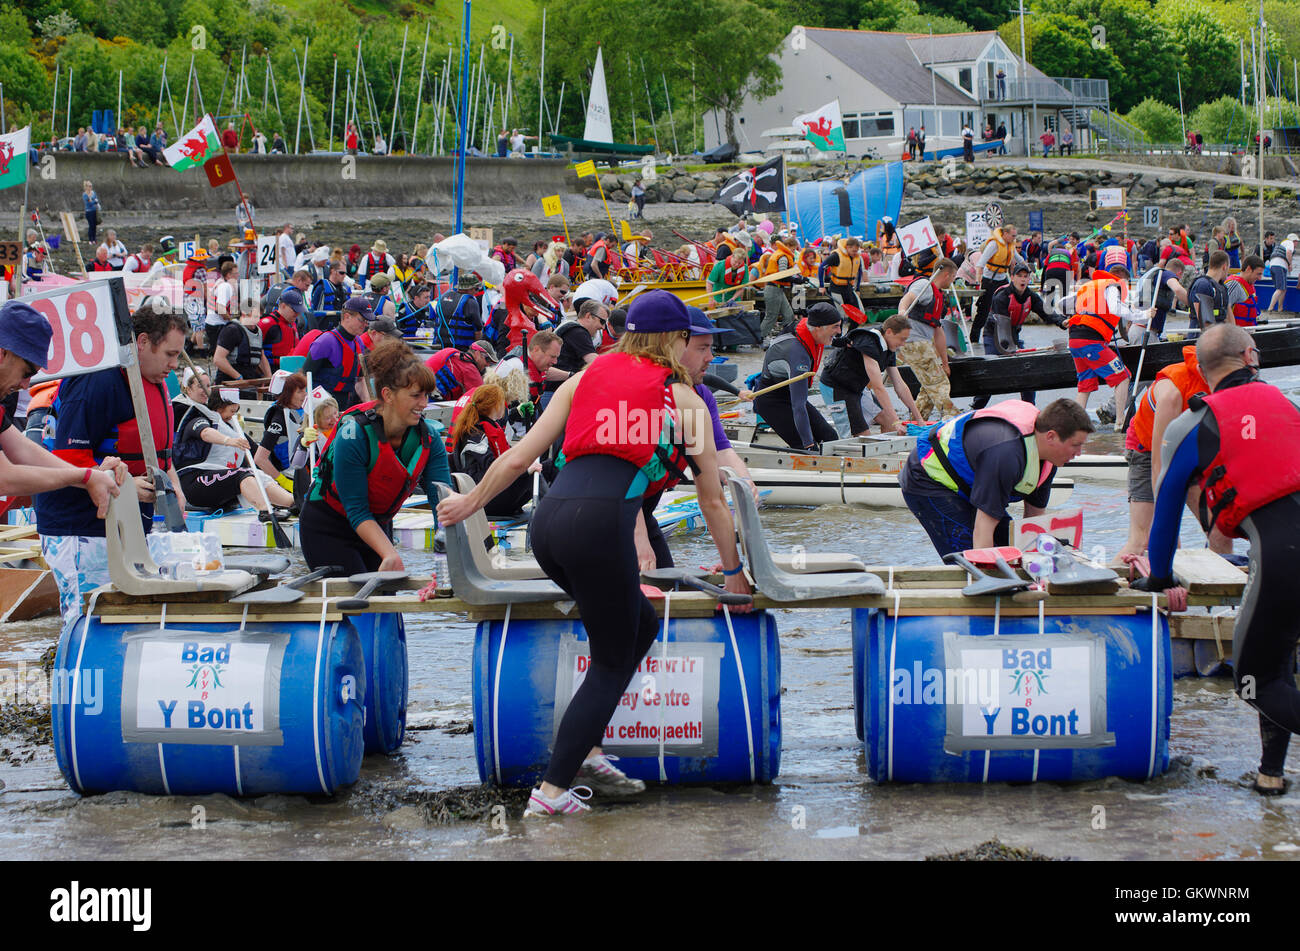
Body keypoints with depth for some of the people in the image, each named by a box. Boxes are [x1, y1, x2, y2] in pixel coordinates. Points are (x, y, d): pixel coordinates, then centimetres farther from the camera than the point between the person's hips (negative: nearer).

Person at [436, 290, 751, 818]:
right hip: (602, 522, -5)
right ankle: (551, 791, 5)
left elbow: (518, 458, 18)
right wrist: (734, 571, 32)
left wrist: (473, 500, 33)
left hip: (548, 517, 5)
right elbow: (713, 503, 20)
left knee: (640, 623, 24)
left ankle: (587, 753, 21)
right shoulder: (684, 400, 15)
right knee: (612, 664, 10)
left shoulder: (585, 377, 23)